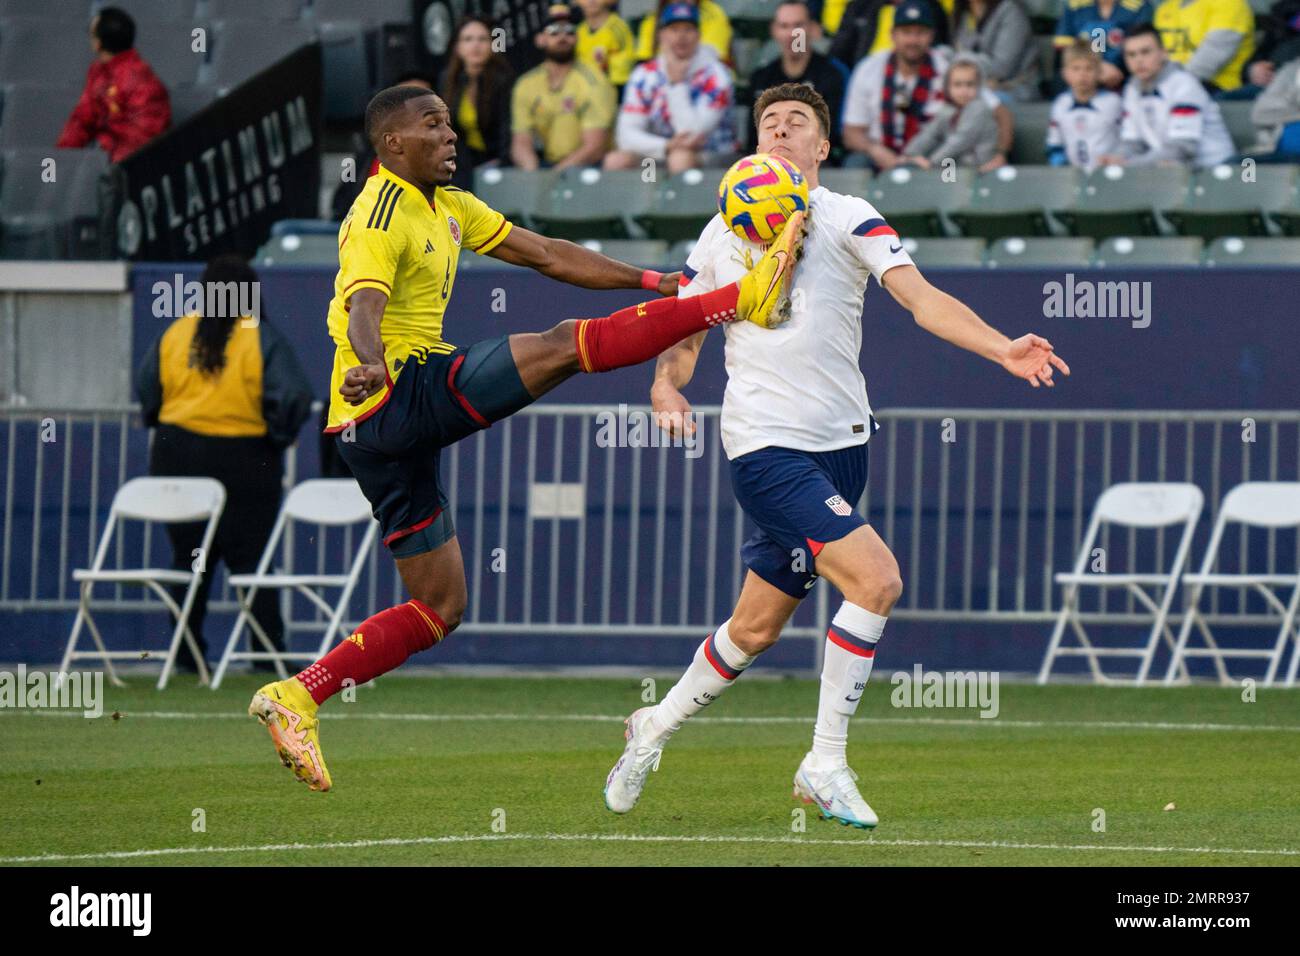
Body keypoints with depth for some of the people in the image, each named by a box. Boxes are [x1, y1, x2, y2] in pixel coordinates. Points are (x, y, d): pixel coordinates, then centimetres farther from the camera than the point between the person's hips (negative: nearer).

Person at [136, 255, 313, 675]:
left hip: (178, 455, 3)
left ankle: (186, 651, 11)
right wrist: (279, 436, 2)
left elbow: (146, 387, 5)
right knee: (251, 557, 1)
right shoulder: (262, 339, -9)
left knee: (188, 554, 11)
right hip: (244, 460, -3)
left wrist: (161, 426, 18)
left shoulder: (175, 335, 2)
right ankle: (268, 652, -3)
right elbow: (292, 397, -14)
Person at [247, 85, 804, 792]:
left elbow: (544, 254, 21)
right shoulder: (382, 215, -11)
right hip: (399, 392, -10)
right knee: (562, 346, -15)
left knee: (440, 608, 10)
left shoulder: (445, 206, 18)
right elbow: (364, 303, -30)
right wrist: (370, 363, -52)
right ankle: (745, 300, -13)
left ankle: (294, 699, 6)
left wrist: (654, 282, 17)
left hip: (400, 430, 10)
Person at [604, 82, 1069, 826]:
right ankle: (826, 764, -10)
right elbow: (683, 338, 17)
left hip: (840, 445, 2)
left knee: (757, 628, 9)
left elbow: (923, 300, -9)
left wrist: (1002, 349, -25)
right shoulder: (720, 237, 8)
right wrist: (667, 386, -6)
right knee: (875, 578, -21)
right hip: (764, 445, -2)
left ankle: (657, 725, 35)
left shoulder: (848, 219, 3)